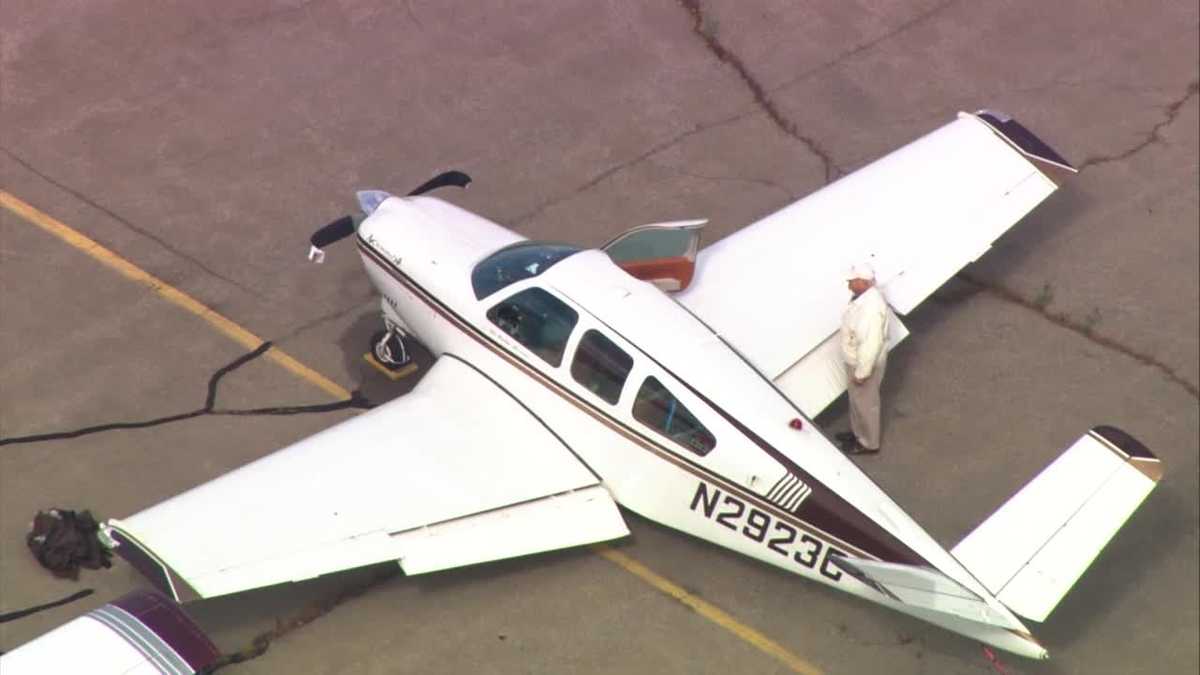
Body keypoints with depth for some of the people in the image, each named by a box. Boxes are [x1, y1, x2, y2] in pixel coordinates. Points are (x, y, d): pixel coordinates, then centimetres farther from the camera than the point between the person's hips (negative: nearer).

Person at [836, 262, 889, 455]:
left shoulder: (871, 306, -34)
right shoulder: (864, 296, -1)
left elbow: (871, 343, -31)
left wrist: (862, 372, -24)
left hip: (865, 363, -10)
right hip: (856, 359, 10)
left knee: (865, 403, 10)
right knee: (856, 399, 27)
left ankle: (869, 443, 28)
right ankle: (857, 432, 47)